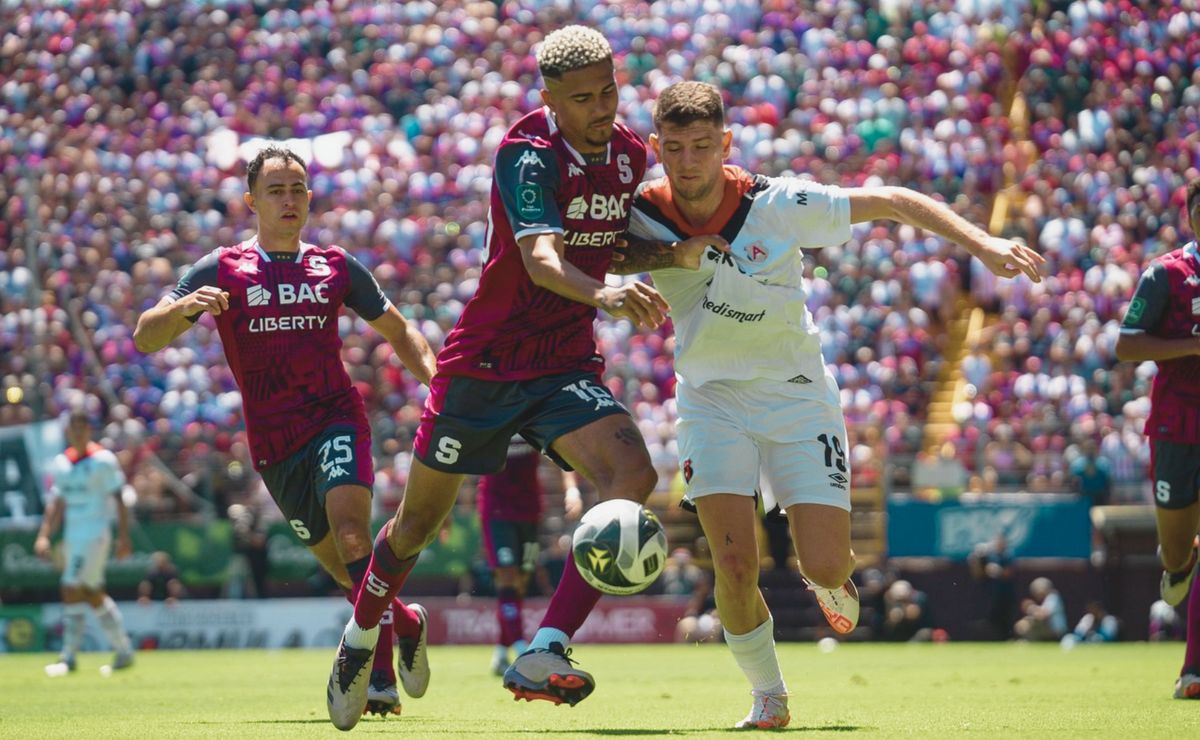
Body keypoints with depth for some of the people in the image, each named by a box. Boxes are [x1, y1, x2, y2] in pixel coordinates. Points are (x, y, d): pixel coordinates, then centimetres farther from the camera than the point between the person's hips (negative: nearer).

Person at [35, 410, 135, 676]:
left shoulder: (103, 460, -6)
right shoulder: (61, 463, 12)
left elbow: (119, 500, -6)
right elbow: (57, 503, 18)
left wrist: (124, 537, -10)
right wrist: (44, 535, 10)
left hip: (96, 532, -7)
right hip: (72, 533, 7)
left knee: (73, 589, -15)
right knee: (94, 594, 10)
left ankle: (68, 657, -12)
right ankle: (124, 651, 19)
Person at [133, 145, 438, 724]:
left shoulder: (336, 268, 9)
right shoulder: (221, 270, 3)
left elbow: (398, 331, 20)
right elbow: (145, 338, -4)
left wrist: (434, 375, 0)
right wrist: (182, 307, -26)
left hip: (336, 420, -1)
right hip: (273, 445, 1)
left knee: (350, 527, -26)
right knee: (341, 563, 4)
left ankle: (379, 667, -24)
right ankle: (406, 623, 31)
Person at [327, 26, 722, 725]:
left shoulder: (631, 153, 1)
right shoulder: (528, 153, -19)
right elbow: (540, 261, -36)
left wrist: (679, 252, 5)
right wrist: (605, 293, -53)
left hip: (568, 365, 4)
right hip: (484, 360, -4)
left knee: (634, 476, -25)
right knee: (420, 521, 9)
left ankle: (544, 655, -31)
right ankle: (360, 638, 40)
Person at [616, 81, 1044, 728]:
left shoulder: (776, 204, -20)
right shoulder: (642, 215, -14)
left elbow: (892, 203, -12)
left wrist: (982, 245, -19)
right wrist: (639, 261, -15)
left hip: (796, 396, -1)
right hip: (711, 401, 1)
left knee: (825, 565, -9)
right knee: (735, 565, -14)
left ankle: (828, 578, 32)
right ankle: (767, 694, 11)